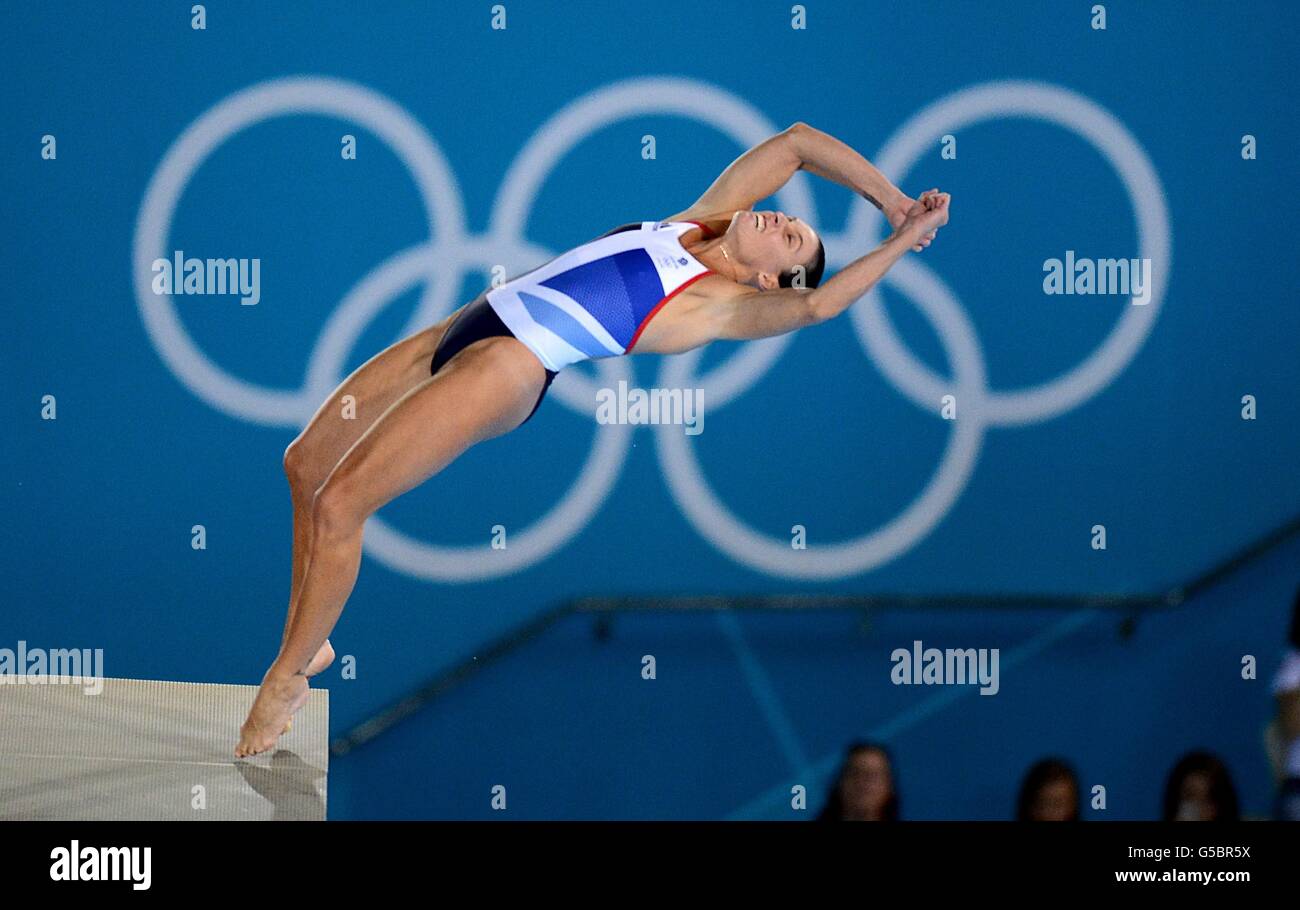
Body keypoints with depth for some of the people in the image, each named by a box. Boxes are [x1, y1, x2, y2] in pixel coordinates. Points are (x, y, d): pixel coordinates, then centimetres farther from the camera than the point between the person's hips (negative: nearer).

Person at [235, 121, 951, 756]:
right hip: (459, 333, 8)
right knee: (306, 463, 12)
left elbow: (814, 306, -25)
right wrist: (889, 195, 17)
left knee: (338, 502, -15)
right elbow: (797, 142, 17)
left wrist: (903, 239, -18)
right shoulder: (693, 224, 13)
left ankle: (286, 679, -2)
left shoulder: (724, 304, -7)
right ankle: (309, 639, 26)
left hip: (509, 368, -8)